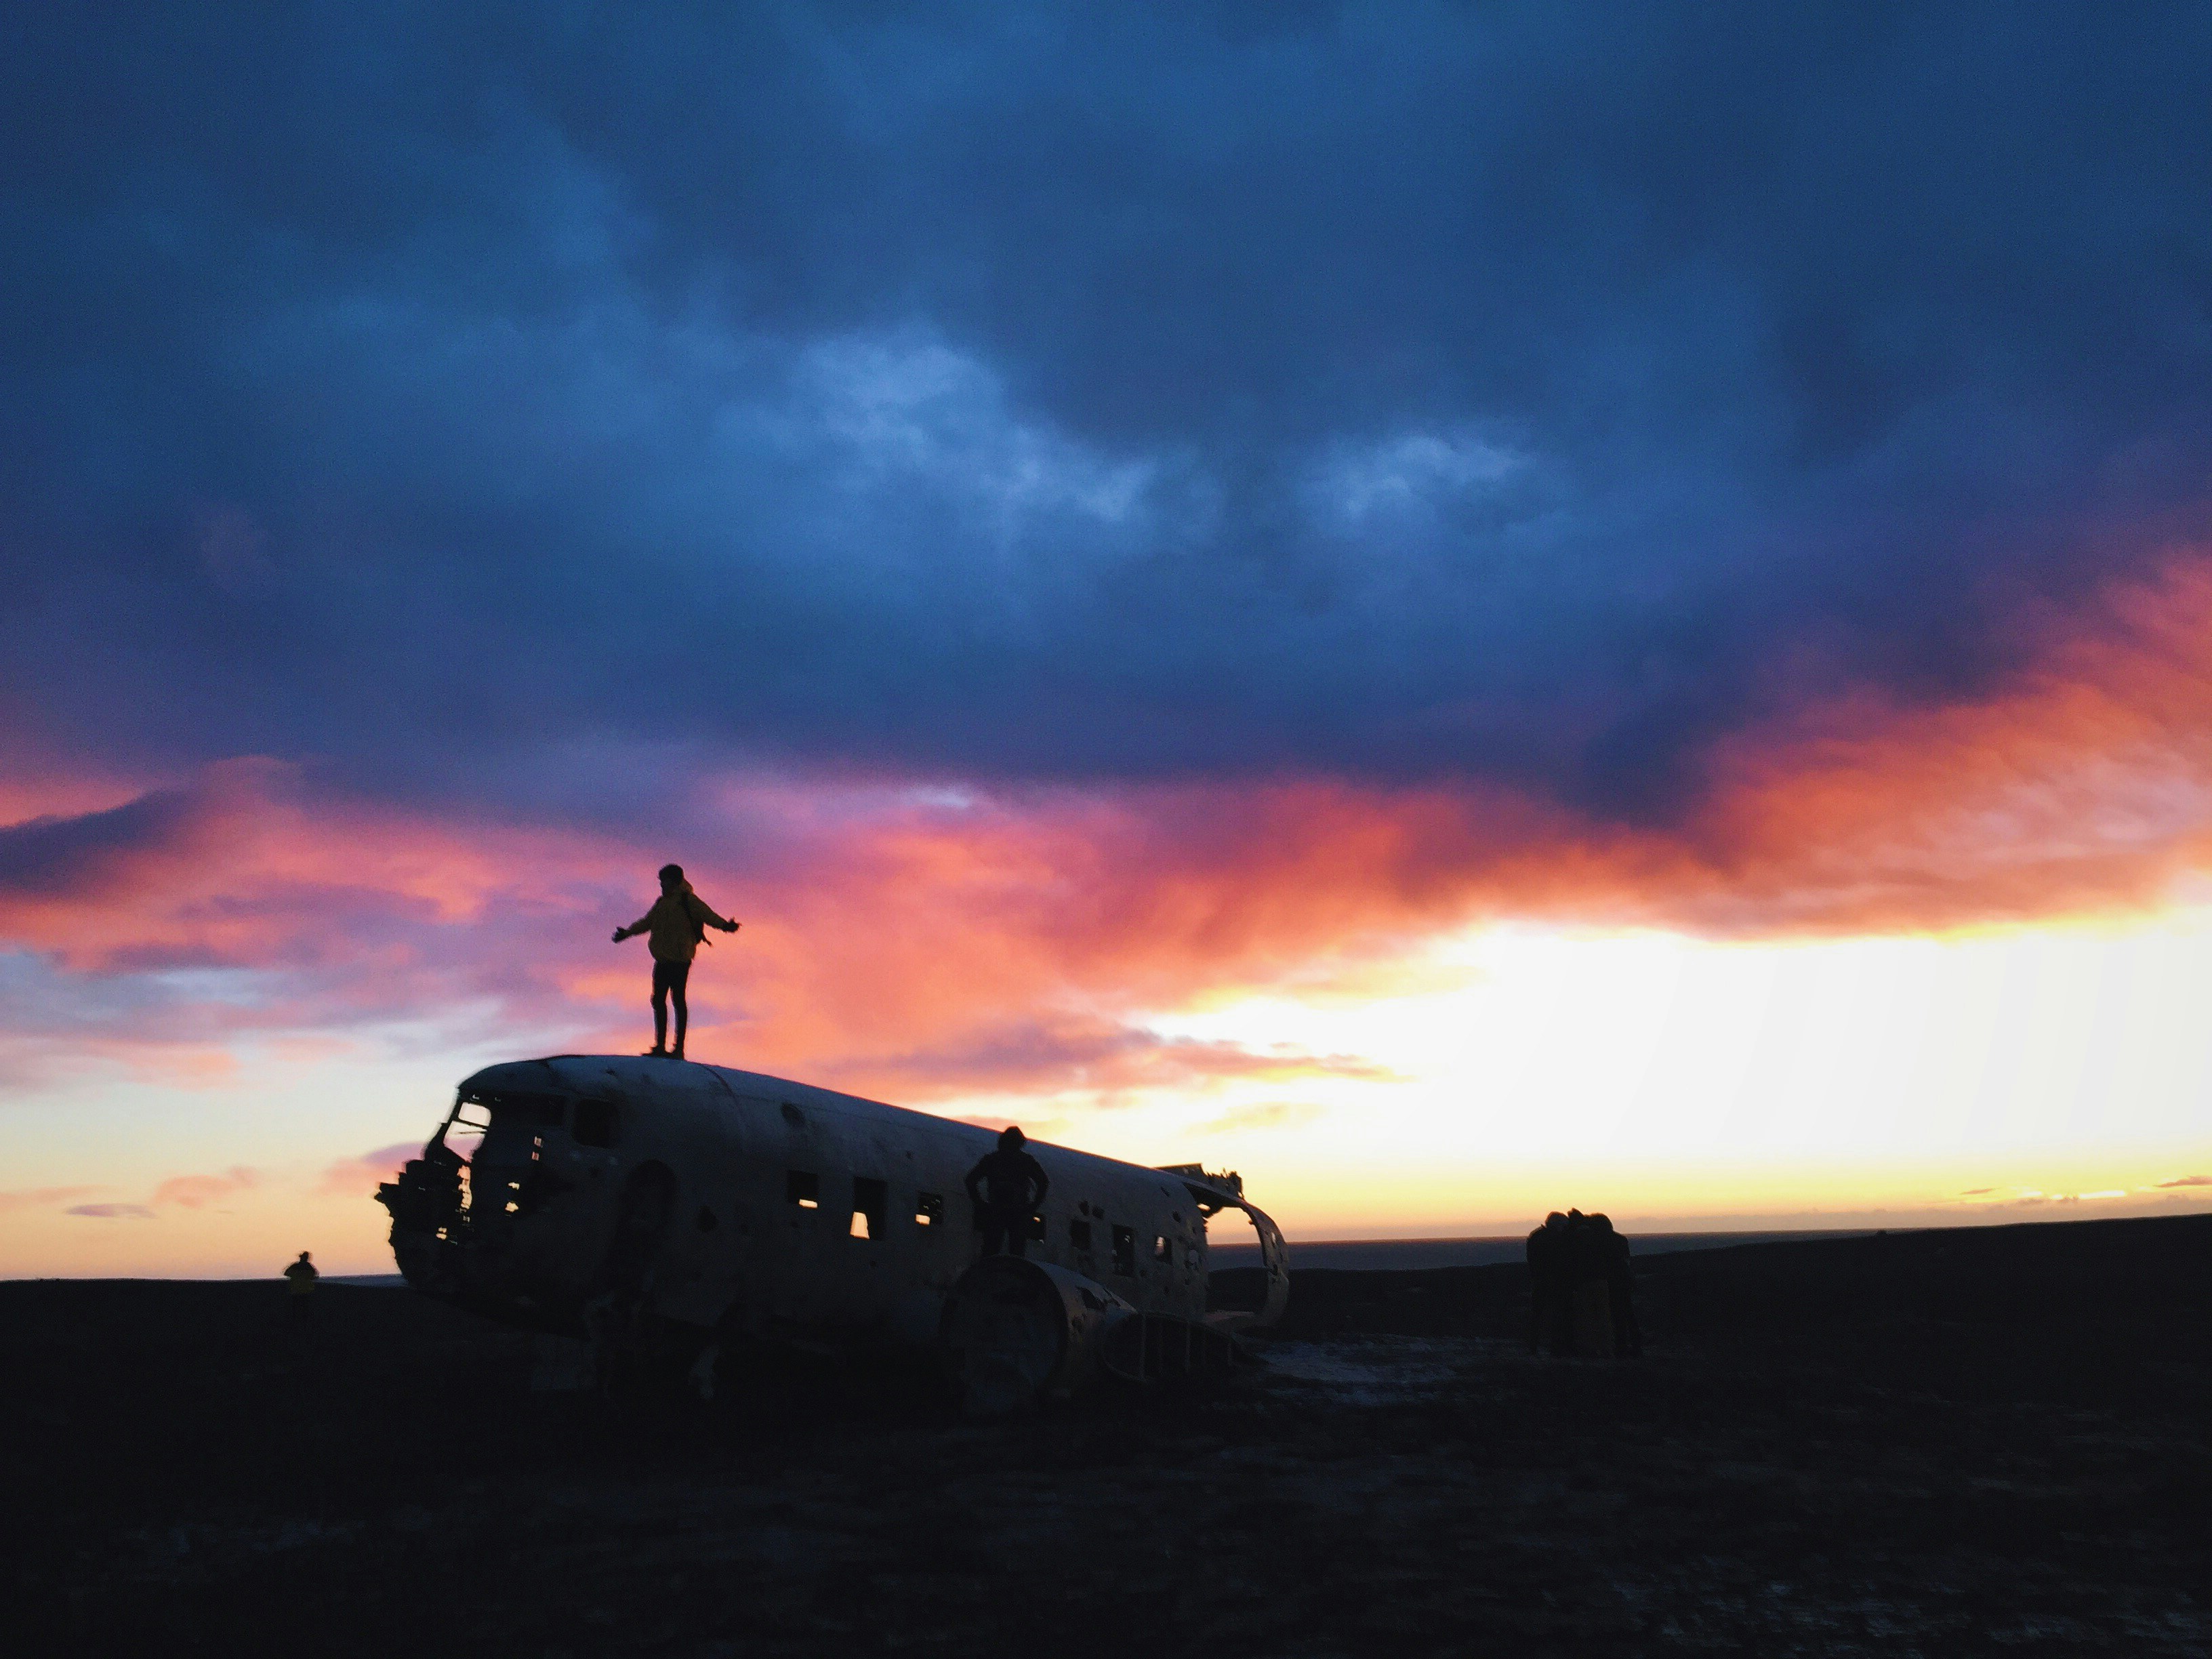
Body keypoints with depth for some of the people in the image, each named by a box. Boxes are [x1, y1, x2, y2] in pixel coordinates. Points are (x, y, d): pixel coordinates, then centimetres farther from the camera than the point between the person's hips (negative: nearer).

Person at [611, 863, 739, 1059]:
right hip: (663, 960, 8)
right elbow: (647, 921, 35)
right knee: (658, 1000, 8)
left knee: (678, 1000, -7)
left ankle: (679, 1048, -5)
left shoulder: (688, 900, -5)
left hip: (679, 960, -8)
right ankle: (660, 1046, 15)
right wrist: (628, 932, 45)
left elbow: (707, 914, -20)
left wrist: (724, 925, -38)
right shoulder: (662, 902, 20)